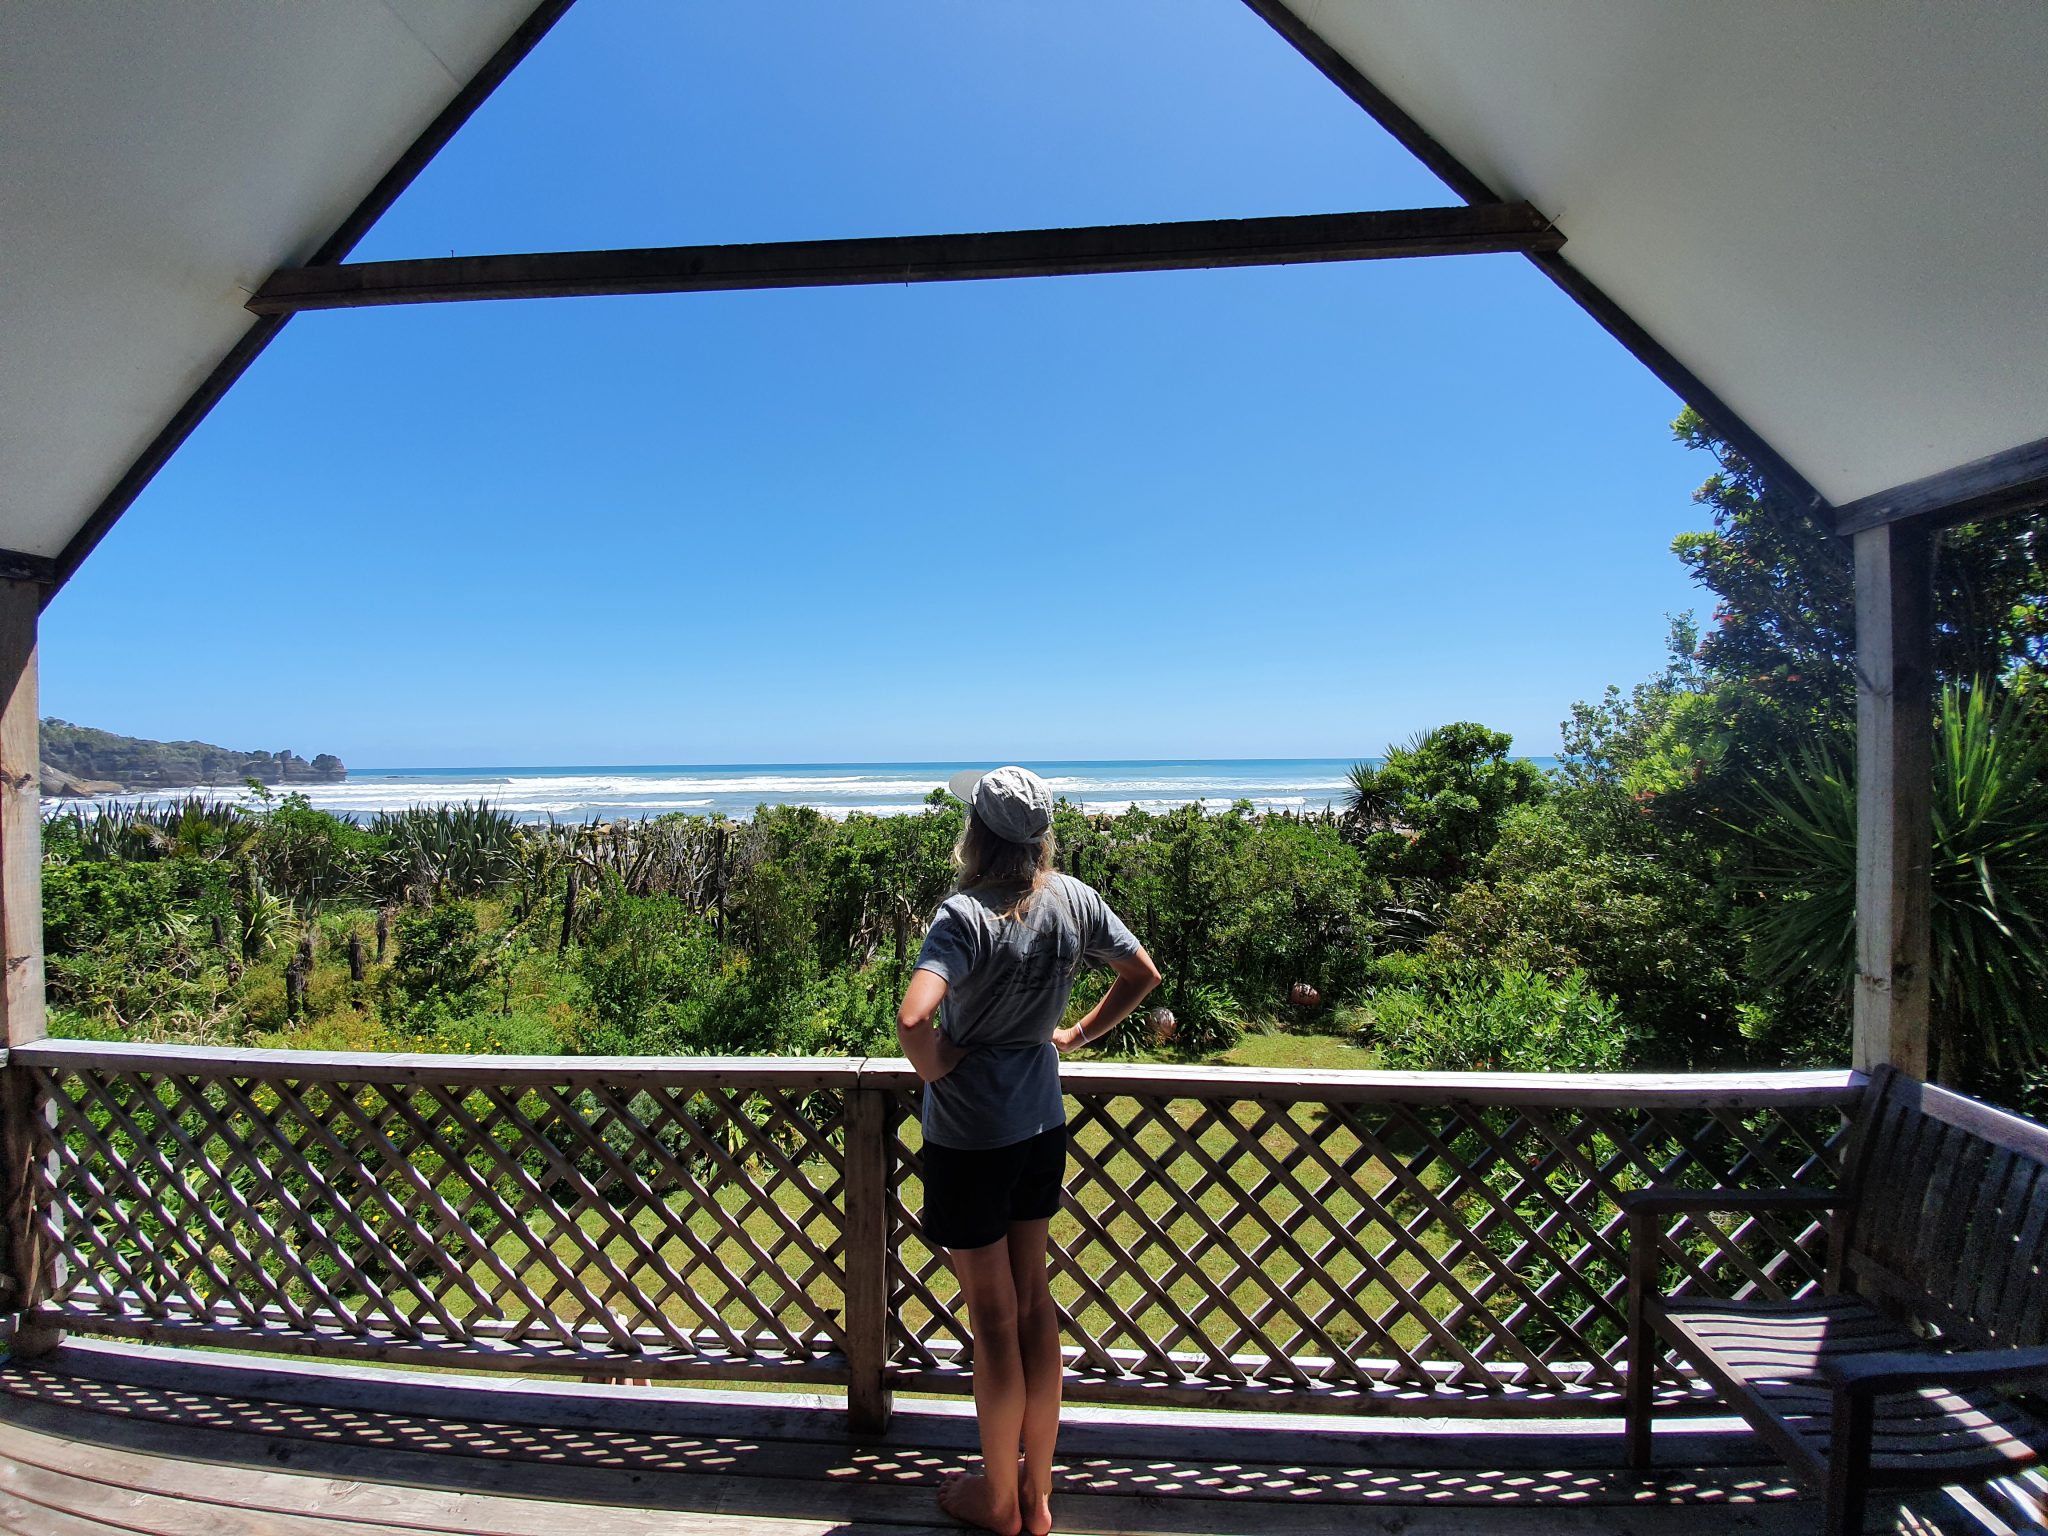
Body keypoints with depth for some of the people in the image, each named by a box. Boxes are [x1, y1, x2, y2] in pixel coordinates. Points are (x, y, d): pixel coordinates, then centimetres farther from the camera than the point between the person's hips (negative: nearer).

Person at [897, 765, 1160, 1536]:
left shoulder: (968, 916, -25)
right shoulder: (1074, 900, -6)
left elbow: (913, 1017, -38)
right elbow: (1143, 973, 8)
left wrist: (933, 1067, -18)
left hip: (971, 1134, -6)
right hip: (1042, 1123, 6)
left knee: (993, 1317, 12)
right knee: (1033, 1301, 20)